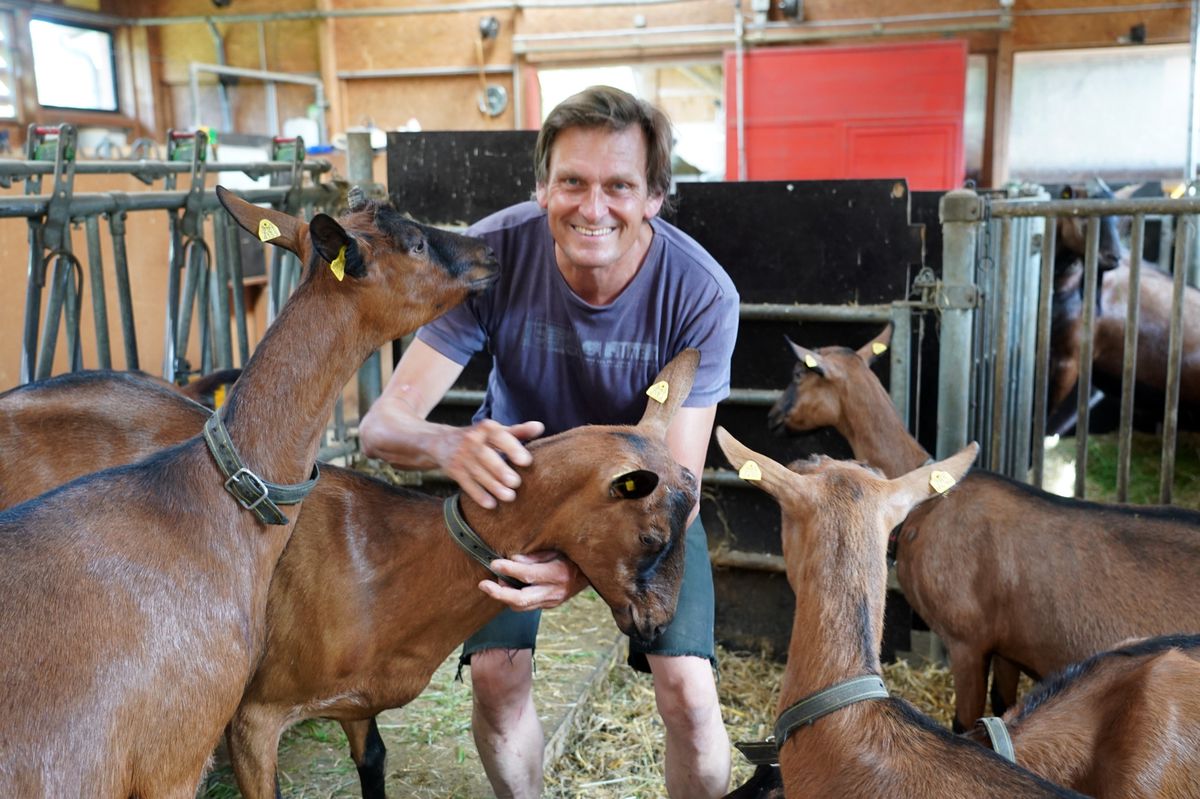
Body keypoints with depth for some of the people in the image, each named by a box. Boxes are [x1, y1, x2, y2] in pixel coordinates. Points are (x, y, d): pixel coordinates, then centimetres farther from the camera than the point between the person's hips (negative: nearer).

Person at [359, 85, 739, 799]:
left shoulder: (701, 294, -29)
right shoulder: (492, 255, -27)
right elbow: (382, 425, -28)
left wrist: (588, 565, -50)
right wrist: (454, 446, -52)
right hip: (518, 469, 1)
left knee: (689, 691, -15)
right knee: (495, 672, -13)